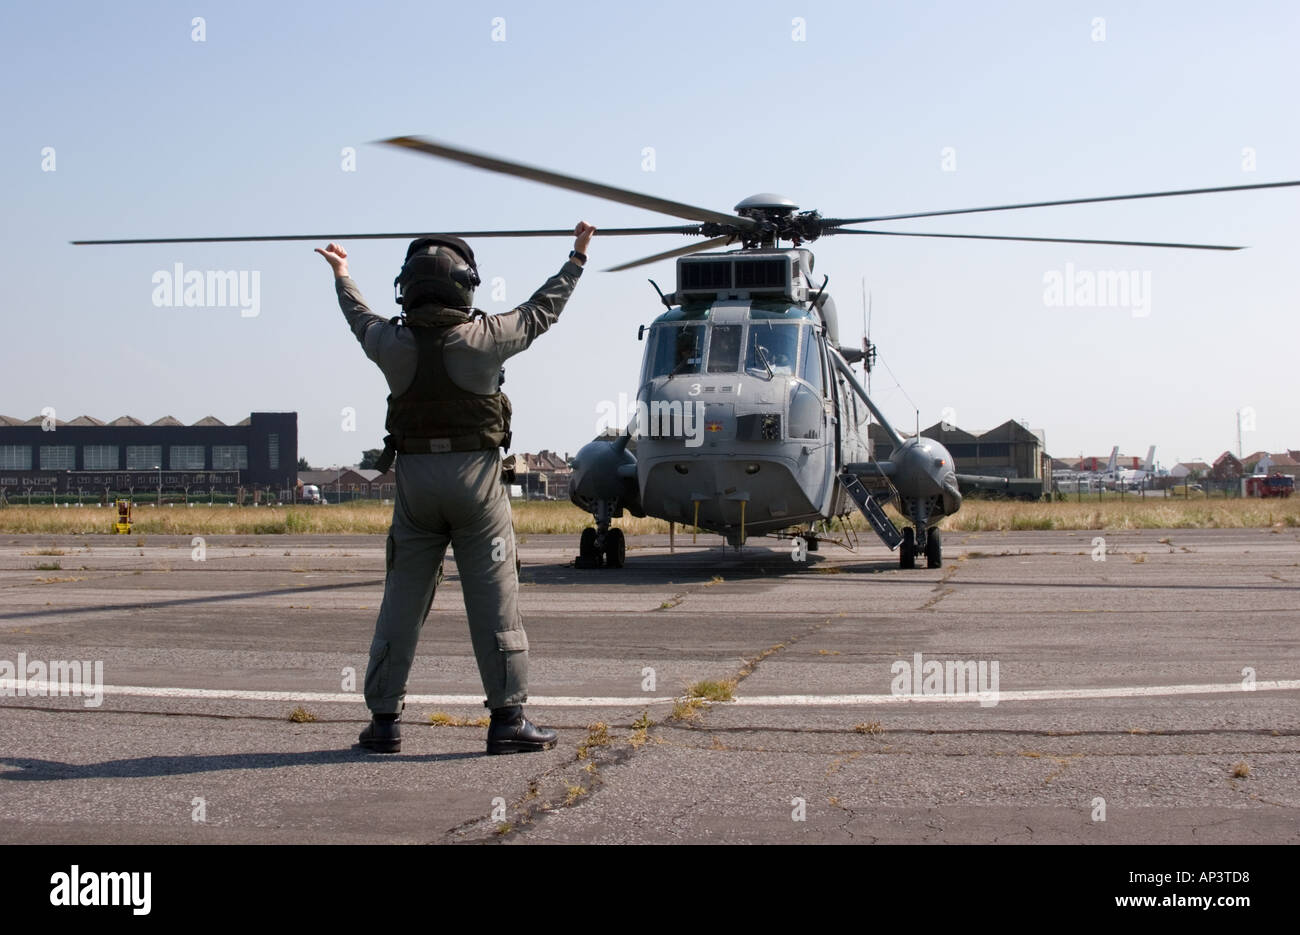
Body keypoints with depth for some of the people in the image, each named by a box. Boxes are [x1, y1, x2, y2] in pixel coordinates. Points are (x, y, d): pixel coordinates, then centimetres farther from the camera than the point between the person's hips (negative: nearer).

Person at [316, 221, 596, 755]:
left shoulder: (393, 343, 0)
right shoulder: (484, 337, -7)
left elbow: (361, 319, 24)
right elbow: (541, 311, 10)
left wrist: (340, 274, 44)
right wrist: (576, 260, 26)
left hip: (414, 477, 3)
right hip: (475, 477, -3)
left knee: (401, 601, 9)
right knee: (494, 601, 0)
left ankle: (384, 719, 11)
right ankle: (508, 718, 0)